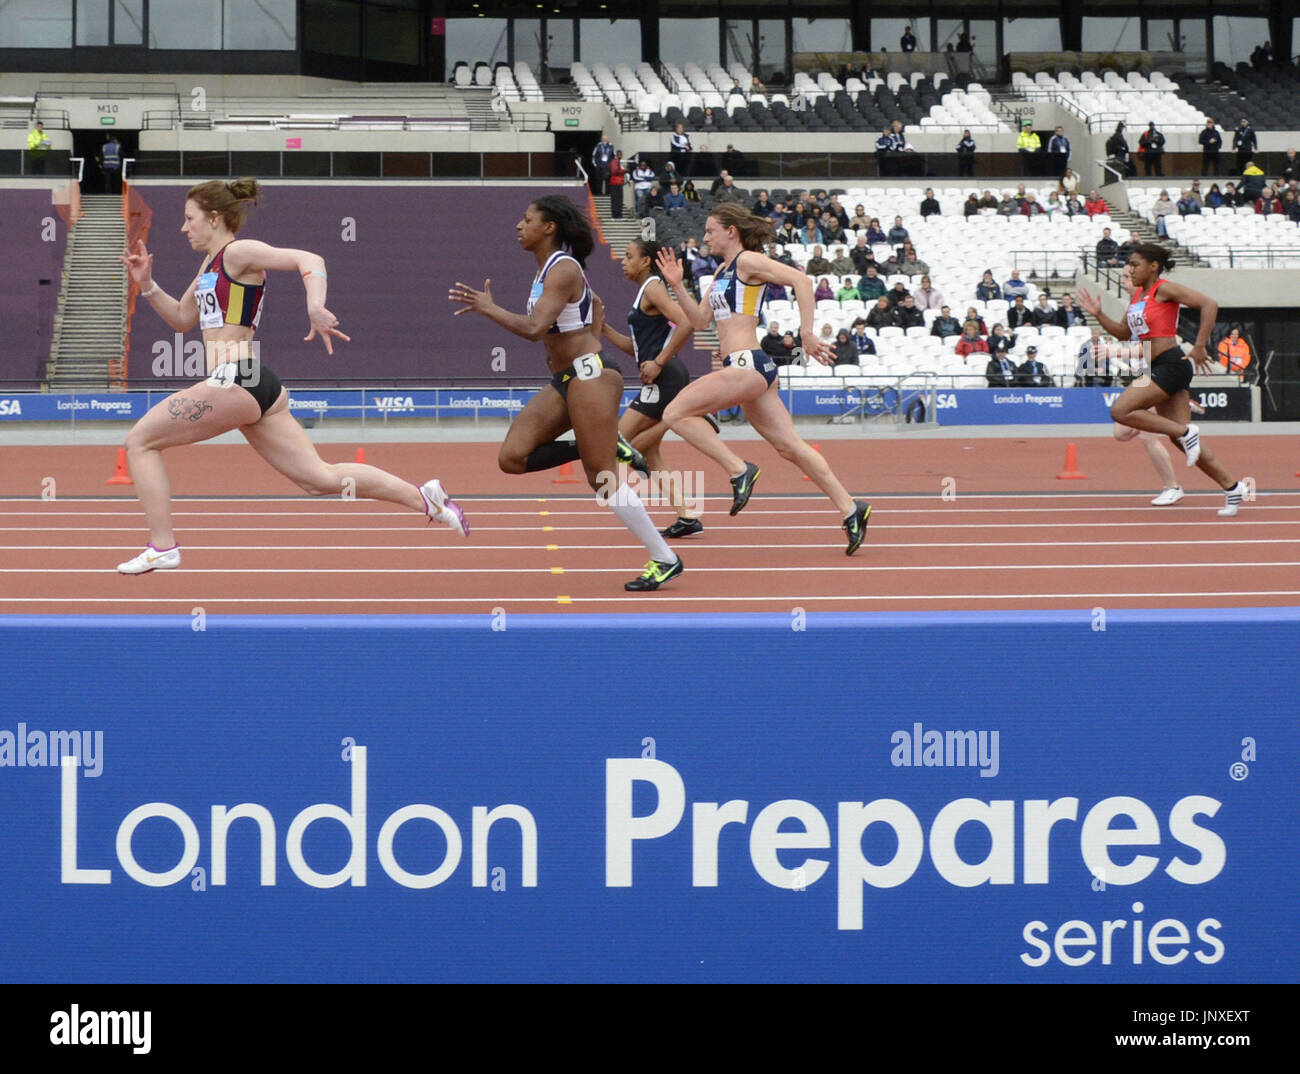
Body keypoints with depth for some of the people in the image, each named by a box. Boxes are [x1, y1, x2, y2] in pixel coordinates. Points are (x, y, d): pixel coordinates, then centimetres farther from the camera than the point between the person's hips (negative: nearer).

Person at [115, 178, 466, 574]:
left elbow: (310, 260, -16)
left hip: (235, 381, -10)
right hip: (256, 389, 10)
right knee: (320, 478, 8)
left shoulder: (238, 252, -5)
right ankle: (423, 498, 5)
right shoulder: (211, 264, 23)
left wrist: (315, 309, -32)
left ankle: (162, 547, -3)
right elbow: (182, 318, 33)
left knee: (139, 441, -2)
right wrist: (147, 285, 18)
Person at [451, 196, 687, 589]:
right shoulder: (545, 270, 14)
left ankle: (665, 560, -4)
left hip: (589, 374, -10)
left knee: (603, 480, -10)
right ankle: (606, 449, 4)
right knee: (512, 457, -4)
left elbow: (534, 327, -26)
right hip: (563, 381, 10)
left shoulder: (563, 270, -15)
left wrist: (488, 309, -15)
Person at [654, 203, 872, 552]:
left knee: (675, 413, -10)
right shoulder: (723, 271, 22)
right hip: (746, 369, 10)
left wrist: (807, 333, -21)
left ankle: (738, 471, -10)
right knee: (788, 445, 6)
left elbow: (801, 280, -16)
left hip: (747, 364, -10)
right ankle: (849, 508, 5)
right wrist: (677, 286, 13)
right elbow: (700, 320, 24)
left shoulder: (748, 261, -6)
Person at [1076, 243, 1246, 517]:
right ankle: (1231, 487, 10)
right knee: (1181, 439, 6)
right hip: (1156, 369, 9)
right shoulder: (1138, 294, 16)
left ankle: (1185, 432, -12)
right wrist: (1098, 314, 11)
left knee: (1120, 410, -18)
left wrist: (1199, 347, -18)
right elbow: (1124, 332, 24)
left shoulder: (1164, 289, -9)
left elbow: (1209, 305, -17)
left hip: (1171, 364, -9)